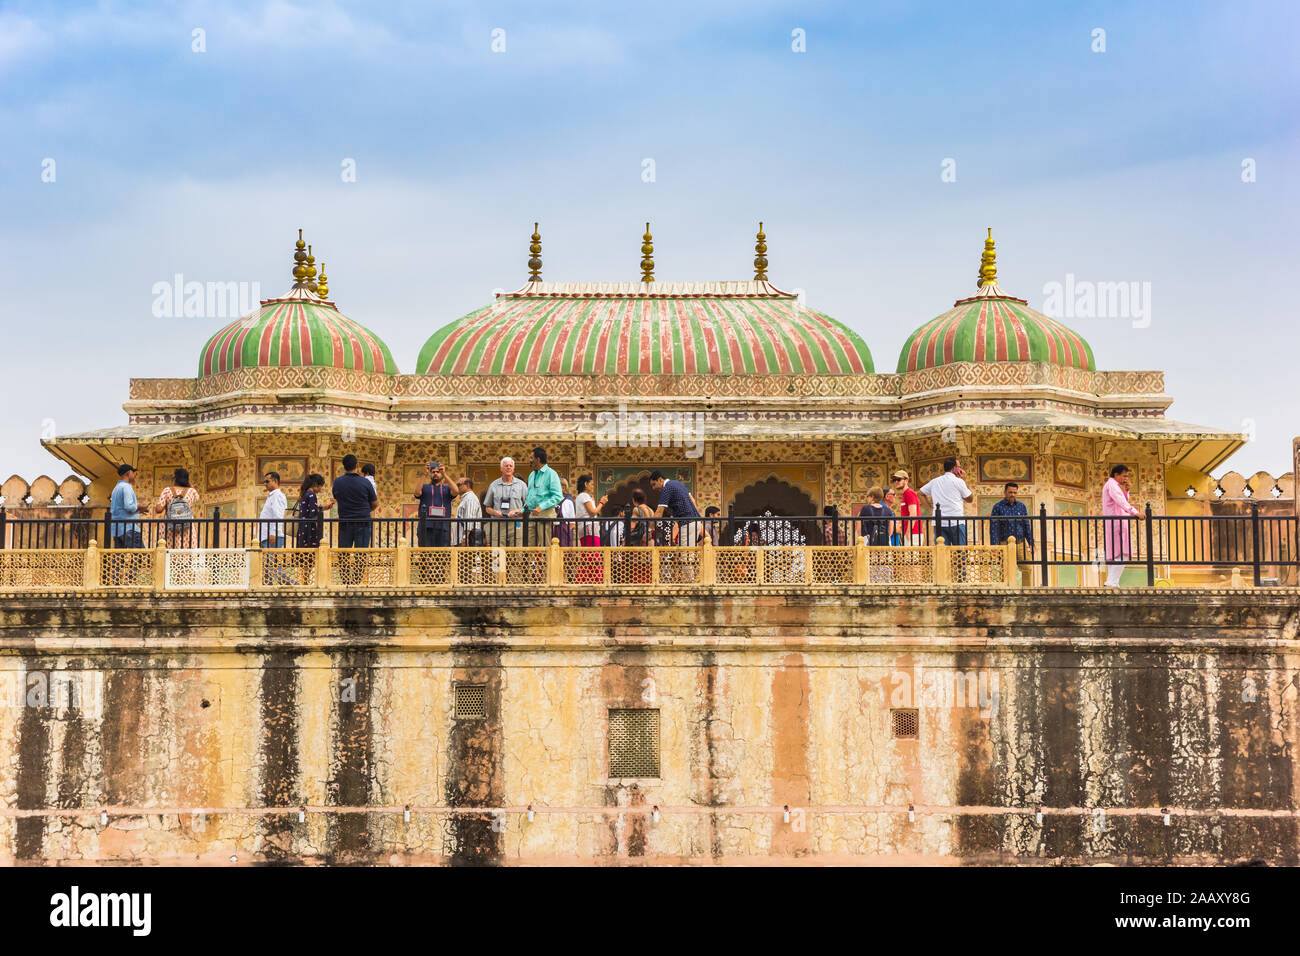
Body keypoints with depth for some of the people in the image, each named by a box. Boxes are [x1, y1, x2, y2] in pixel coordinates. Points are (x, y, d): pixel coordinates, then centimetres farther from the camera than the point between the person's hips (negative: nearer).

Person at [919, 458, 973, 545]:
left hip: (939, 523, 4)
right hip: (956, 522, -4)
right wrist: (963, 480, 12)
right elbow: (970, 499, 9)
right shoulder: (958, 481, -1)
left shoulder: (934, 481, 13)